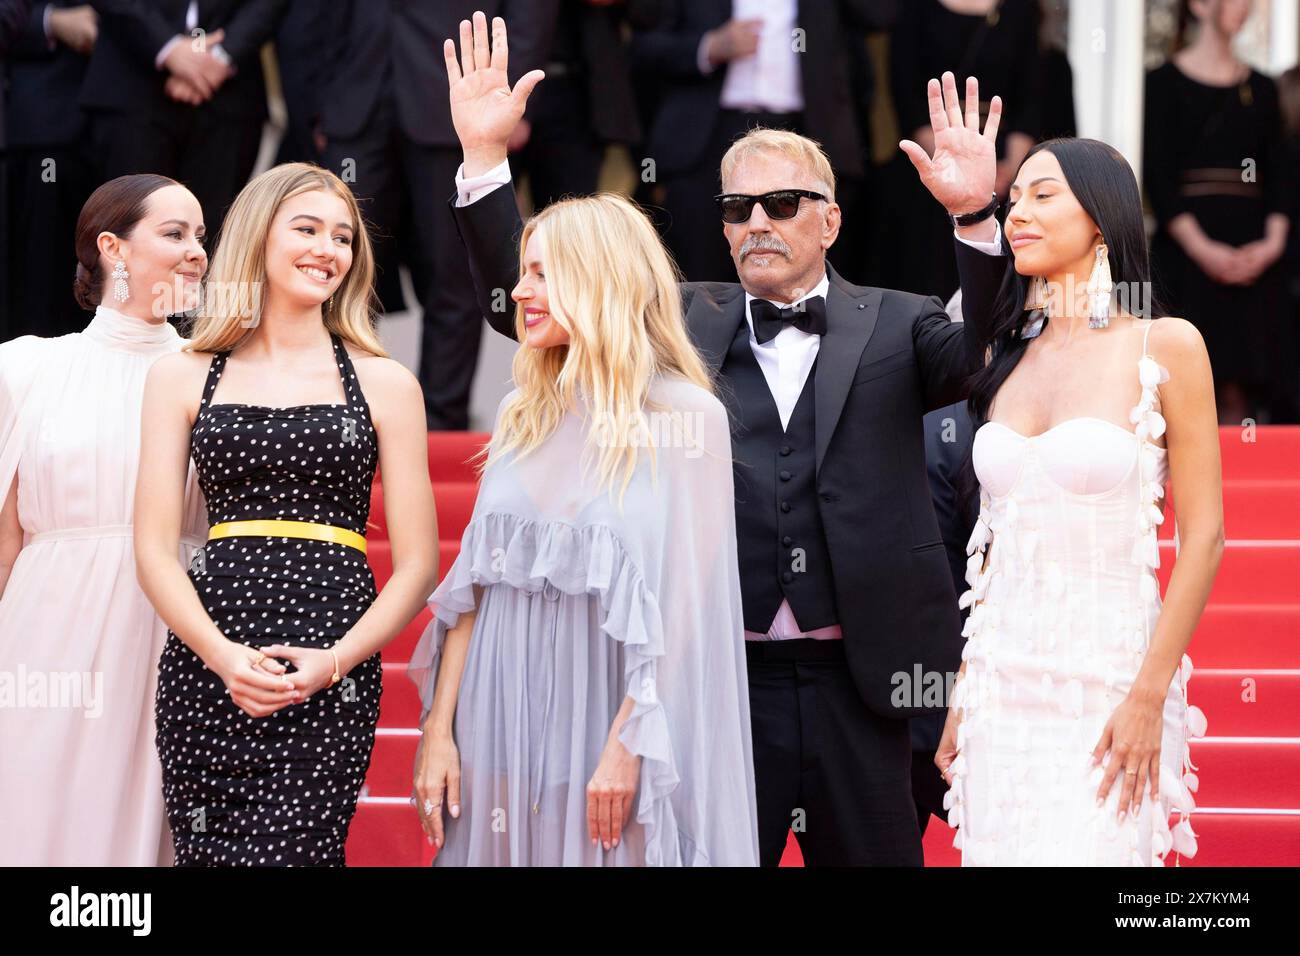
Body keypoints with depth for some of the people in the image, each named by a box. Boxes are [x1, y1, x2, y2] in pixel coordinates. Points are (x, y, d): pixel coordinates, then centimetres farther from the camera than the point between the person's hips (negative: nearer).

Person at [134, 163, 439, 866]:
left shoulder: (384, 385, 10)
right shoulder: (184, 377, 12)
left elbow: (418, 564, 7)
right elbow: (154, 548, 6)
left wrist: (335, 661, -9)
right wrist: (224, 655, -10)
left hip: (333, 674, -1)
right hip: (205, 667, 1)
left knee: (286, 851, -15)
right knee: (203, 851, -4)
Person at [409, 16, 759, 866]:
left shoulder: (685, 414, -6)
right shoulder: (525, 414, 11)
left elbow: (681, 601, -10)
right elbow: (473, 581, 10)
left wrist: (627, 744, -16)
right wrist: (439, 728, 3)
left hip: (600, 723, -5)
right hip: (501, 724, 5)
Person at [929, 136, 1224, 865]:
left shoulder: (1165, 346, -4)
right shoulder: (1009, 357, 11)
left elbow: (1204, 537, -6)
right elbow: (993, 539, 13)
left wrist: (1149, 696, -13)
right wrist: (963, 694, 8)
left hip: (1107, 676, -5)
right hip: (1002, 680, 5)